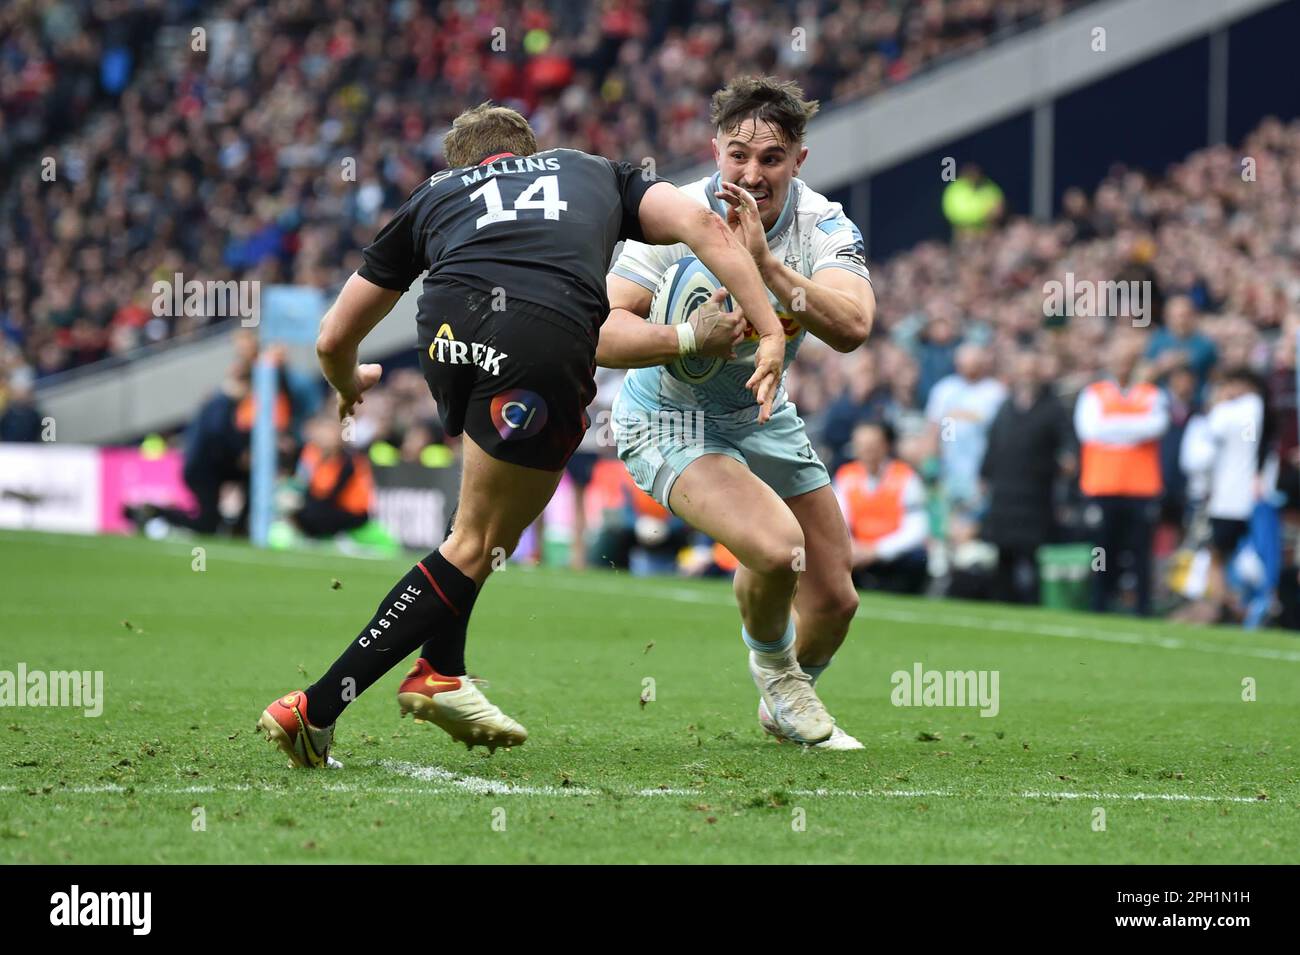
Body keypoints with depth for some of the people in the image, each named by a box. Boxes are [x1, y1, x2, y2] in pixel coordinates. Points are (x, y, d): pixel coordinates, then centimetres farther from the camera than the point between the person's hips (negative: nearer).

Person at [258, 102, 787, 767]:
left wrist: (349, 384, 59)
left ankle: (440, 672, 25)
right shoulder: (594, 172, 37)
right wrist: (771, 334, 16)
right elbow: (700, 226, 19)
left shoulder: (431, 195, 36)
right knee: (477, 546, 7)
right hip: (547, 339, -3)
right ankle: (318, 708, 1)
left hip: (449, 323, 3)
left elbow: (333, 340, 37)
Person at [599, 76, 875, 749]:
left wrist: (766, 265, -43)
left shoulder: (824, 226, -14)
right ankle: (771, 664, 5)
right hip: (670, 417, -5)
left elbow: (850, 328, -33)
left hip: (764, 416, 5)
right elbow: (602, 333, -29)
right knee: (777, 547, -30)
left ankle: (783, 706, 41)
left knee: (834, 602, 7)